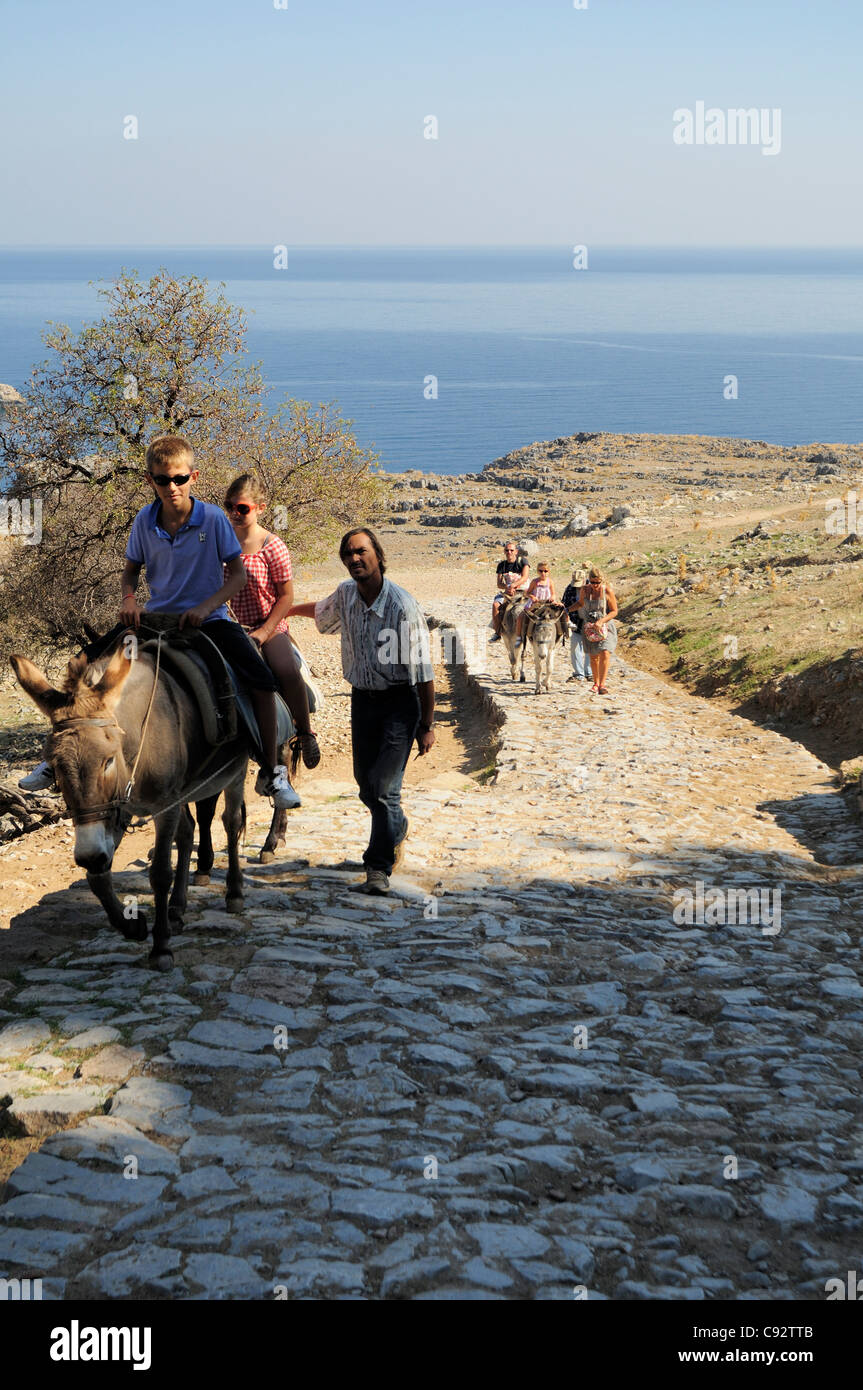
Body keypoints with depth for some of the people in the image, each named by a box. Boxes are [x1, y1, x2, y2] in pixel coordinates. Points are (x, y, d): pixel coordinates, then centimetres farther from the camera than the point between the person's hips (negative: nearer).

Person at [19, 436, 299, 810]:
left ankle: (272, 773, -8)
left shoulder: (213, 518, -11)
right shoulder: (144, 521, -3)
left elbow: (238, 574, -7)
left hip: (208, 618, -3)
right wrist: (129, 600, -11)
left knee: (261, 680, -24)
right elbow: (131, 571, 10)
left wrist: (206, 607, -21)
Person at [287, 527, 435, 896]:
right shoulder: (345, 595, -2)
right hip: (362, 698, 6)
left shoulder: (402, 605, -19)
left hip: (399, 702, -6)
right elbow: (320, 611, 26)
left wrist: (427, 725, -13)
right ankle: (396, 829, 43)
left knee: (384, 786, -14)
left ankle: (378, 869, -8)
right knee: (366, 784, 13)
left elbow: (422, 670, -15)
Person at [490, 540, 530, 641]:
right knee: (495, 604, -24)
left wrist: (513, 585, -29)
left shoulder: (522, 560, -1)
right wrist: (507, 587, -18)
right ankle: (497, 633, -16)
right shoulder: (502, 565, 9)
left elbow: (525, 577, -14)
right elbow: (499, 584, 6)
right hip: (507, 592, 3)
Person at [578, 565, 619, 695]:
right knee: (593, 657, 8)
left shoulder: (608, 590, -10)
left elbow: (614, 611, -7)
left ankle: (602, 684, -15)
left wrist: (601, 621, -19)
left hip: (605, 626, -3)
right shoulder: (585, 590, 1)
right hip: (589, 627, 4)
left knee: (605, 654, -18)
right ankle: (596, 683, 24)